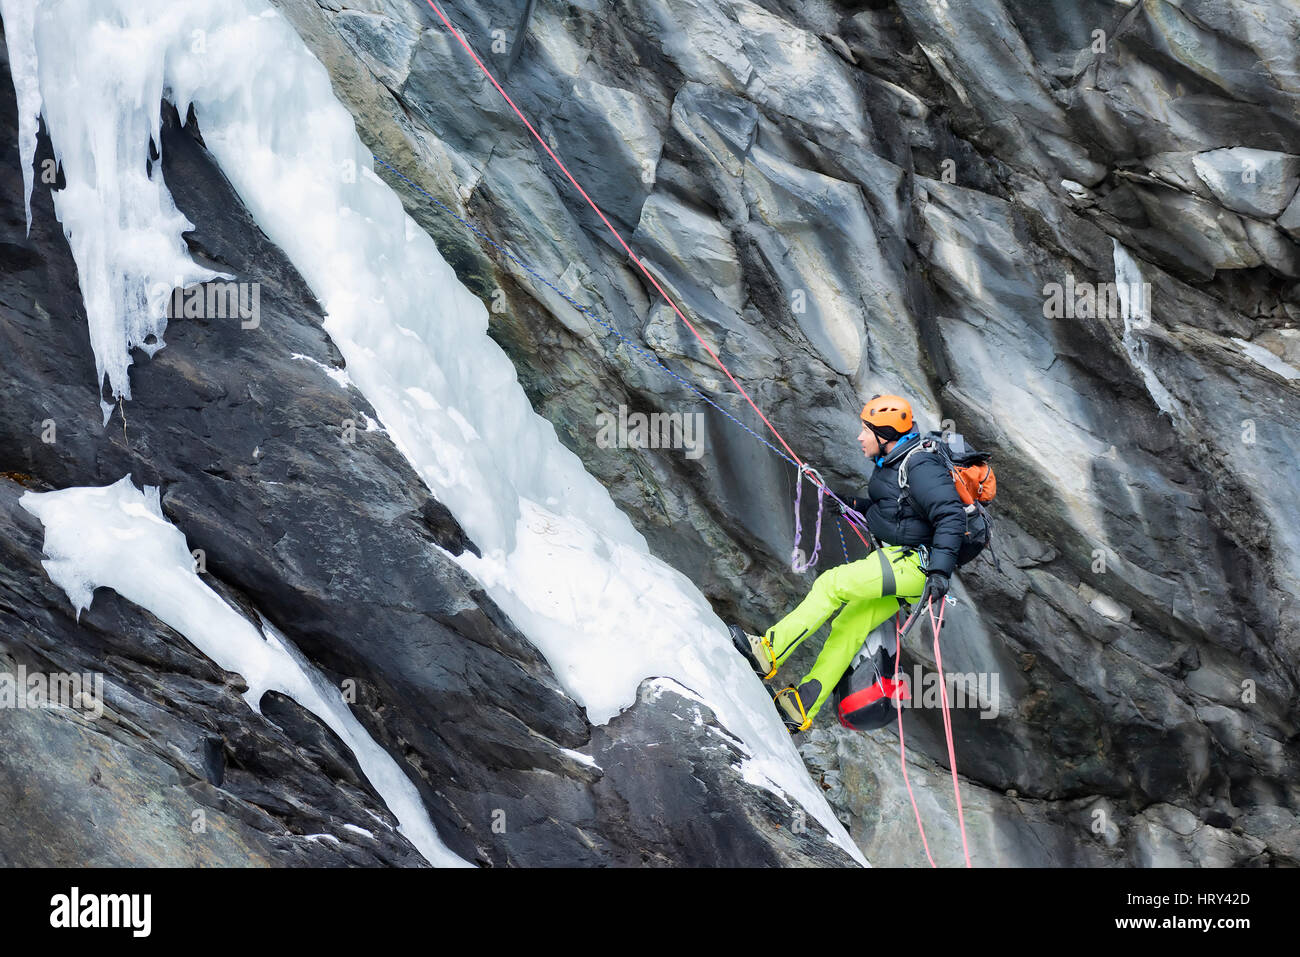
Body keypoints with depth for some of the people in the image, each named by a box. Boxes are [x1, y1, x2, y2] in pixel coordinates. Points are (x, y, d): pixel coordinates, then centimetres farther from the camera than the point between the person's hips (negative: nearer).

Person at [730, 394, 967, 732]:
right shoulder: (892, 462, 13)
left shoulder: (920, 467, -18)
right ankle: (802, 708, 5)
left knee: (832, 583, -20)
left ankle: (767, 654, -21)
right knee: (849, 627, 5)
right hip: (897, 560, 10)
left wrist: (940, 570, -31)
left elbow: (951, 515, -25)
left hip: (913, 564, -10)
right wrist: (852, 504, 16)